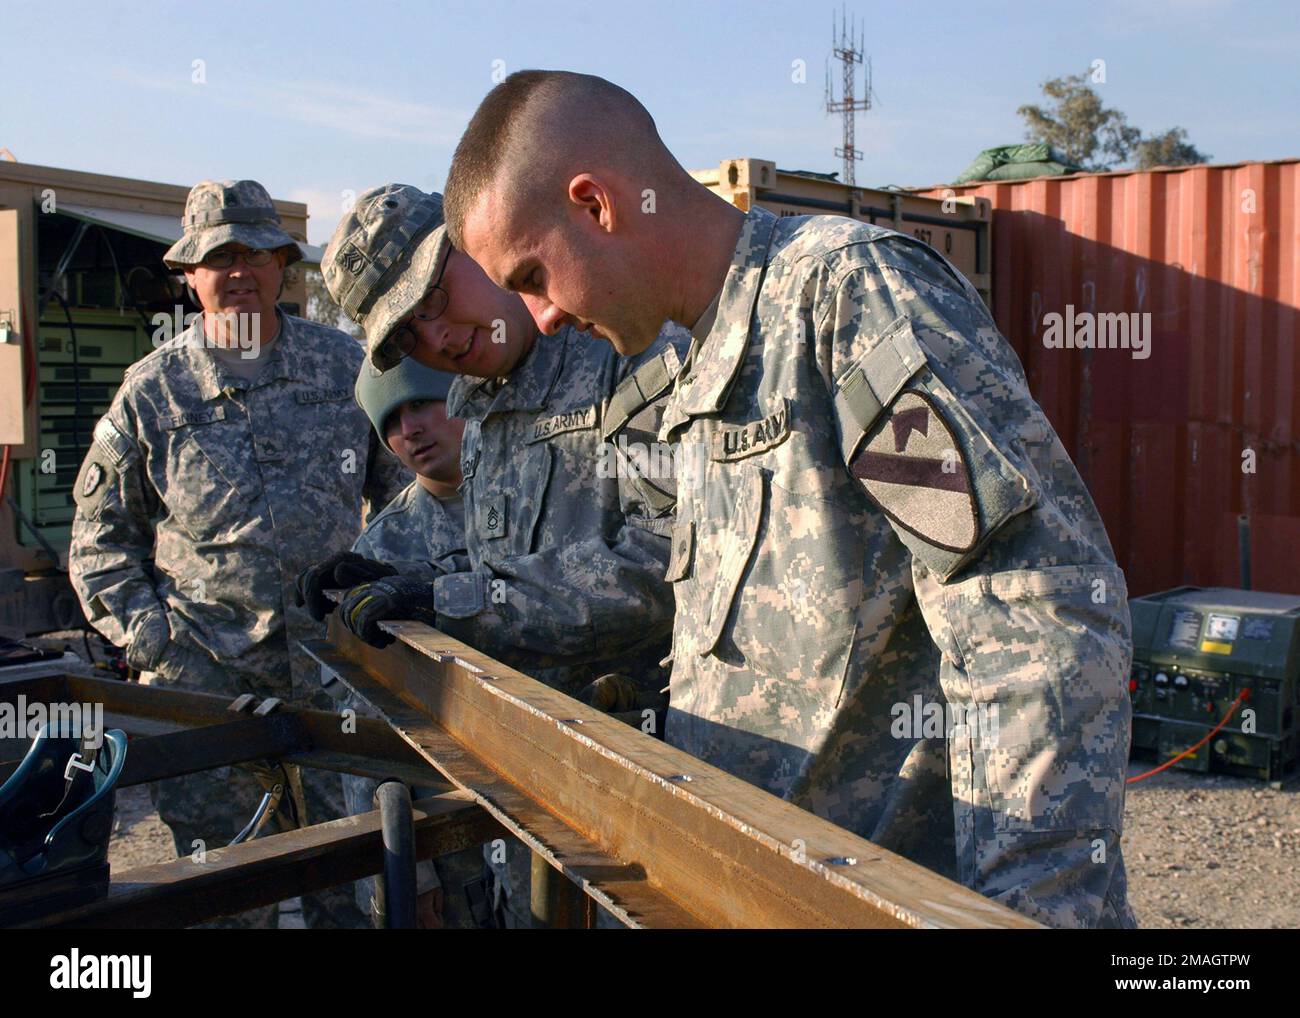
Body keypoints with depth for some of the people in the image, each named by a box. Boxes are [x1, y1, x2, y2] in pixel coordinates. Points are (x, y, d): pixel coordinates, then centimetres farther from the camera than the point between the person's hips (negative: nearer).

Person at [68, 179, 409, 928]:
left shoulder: (343, 365, 5)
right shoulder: (152, 390, 3)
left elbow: (404, 481, 15)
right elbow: (101, 537, 8)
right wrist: (146, 635, -3)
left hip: (333, 662, 1)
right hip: (202, 673, -1)